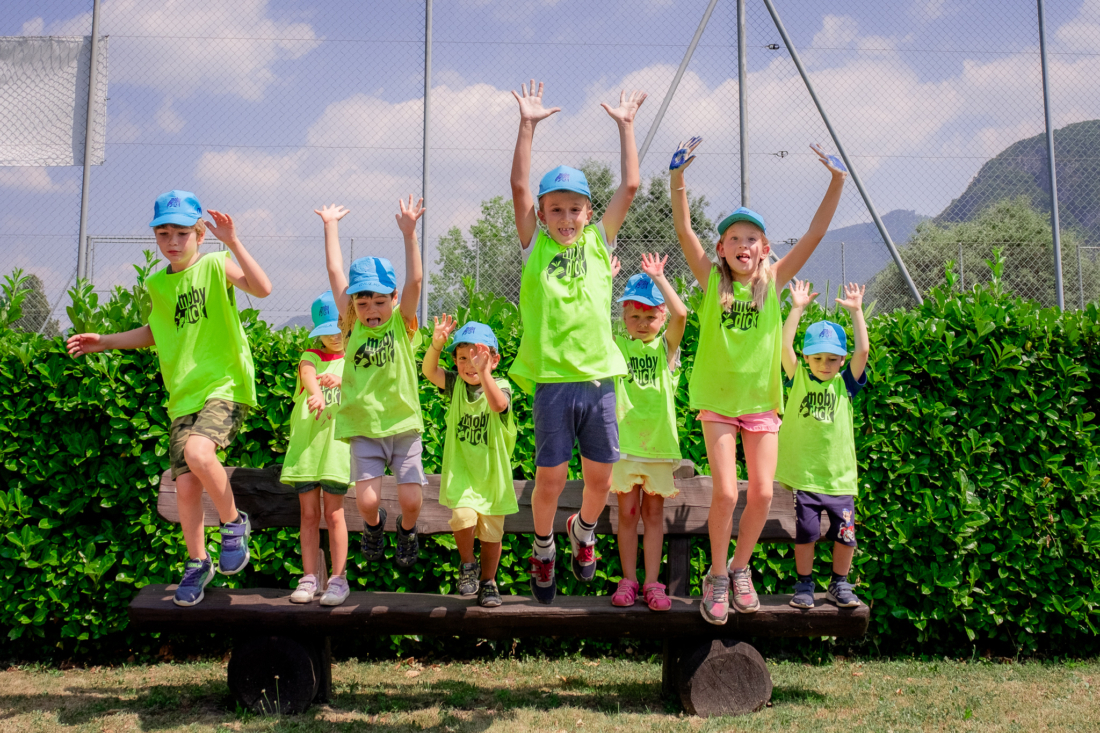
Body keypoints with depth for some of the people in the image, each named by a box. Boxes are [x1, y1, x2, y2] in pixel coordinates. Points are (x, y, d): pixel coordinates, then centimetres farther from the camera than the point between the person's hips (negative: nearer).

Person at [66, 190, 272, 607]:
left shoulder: (214, 265, -4)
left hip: (226, 385, -6)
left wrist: (232, 243, -26)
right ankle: (197, 563, 23)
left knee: (198, 452, -31)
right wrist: (105, 342, 20)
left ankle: (233, 522, -6)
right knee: (185, 486, 2)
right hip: (184, 396, 6)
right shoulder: (157, 284, 12)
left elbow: (262, 288, -22)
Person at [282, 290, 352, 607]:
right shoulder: (311, 357, 9)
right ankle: (309, 578, 13)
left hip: (337, 445, -1)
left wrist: (341, 381, -34)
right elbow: (308, 374, -15)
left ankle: (338, 579, 7)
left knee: (333, 514, -1)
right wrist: (316, 392, -38)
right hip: (305, 445, 2)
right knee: (309, 514, 5)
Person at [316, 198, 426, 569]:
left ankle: (407, 531, 31)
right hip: (364, 429, 1)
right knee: (367, 500, -9)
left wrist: (409, 233, -23)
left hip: (404, 425, -1)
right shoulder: (353, 326, 1)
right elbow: (335, 271, 1)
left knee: (410, 499, -5)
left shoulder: (402, 324, -1)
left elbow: (415, 281, -15)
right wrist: (331, 225, 4)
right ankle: (373, 526, 28)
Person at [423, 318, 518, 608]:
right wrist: (437, 343, -36)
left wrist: (484, 372, -46)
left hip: (492, 473, -1)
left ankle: (488, 582, 30)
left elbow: (498, 405, -32)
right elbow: (429, 371, -19)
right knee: (463, 517, -20)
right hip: (460, 470, 1)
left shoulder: (500, 386, -9)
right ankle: (468, 564, 9)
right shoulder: (456, 384, -1)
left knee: (491, 532, 8)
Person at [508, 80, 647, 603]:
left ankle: (583, 529, 40)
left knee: (600, 477, 8)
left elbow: (629, 187, 6)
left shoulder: (599, 242, 9)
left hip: (599, 378, 2)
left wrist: (625, 125, 7)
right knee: (550, 478, 1)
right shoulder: (535, 245, 5)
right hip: (552, 381, -2)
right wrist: (527, 126, -5)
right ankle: (543, 547, 29)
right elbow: (519, 187, -3)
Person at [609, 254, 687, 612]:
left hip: (659, 440, 0)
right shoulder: (617, 345, 3)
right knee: (627, 512, 6)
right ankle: (628, 580, 16)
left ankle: (652, 582, 14)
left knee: (654, 513, 8)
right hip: (624, 440, 0)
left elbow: (680, 314, -16)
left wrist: (658, 277, -10)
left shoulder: (666, 346, 2)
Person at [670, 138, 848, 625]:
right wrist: (678, 177, -24)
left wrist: (837, 181, -12)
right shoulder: (712, 280, -4)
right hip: (717, 401, -2)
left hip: (762, 401, 2)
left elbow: (814, 234, -5)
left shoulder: (773, 281, 0)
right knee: (725, 492, -9)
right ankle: (716, 576, 13)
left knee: (762, 493, 0)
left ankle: (740, 567, 25)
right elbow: (684, 231, -13)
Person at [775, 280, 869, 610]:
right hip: (804, 474, -1)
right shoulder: (798, 379, 3)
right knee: (805, 532, 1)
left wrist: (856, 311, -4)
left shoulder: (845, 384, 5)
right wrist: (797, 308, -9)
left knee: (845, 535, 4)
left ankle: (840, 585, 24)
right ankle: (804, 585, 19)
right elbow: (784, 345, -9)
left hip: (839, 475, 2)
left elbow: (863, 350, -6)